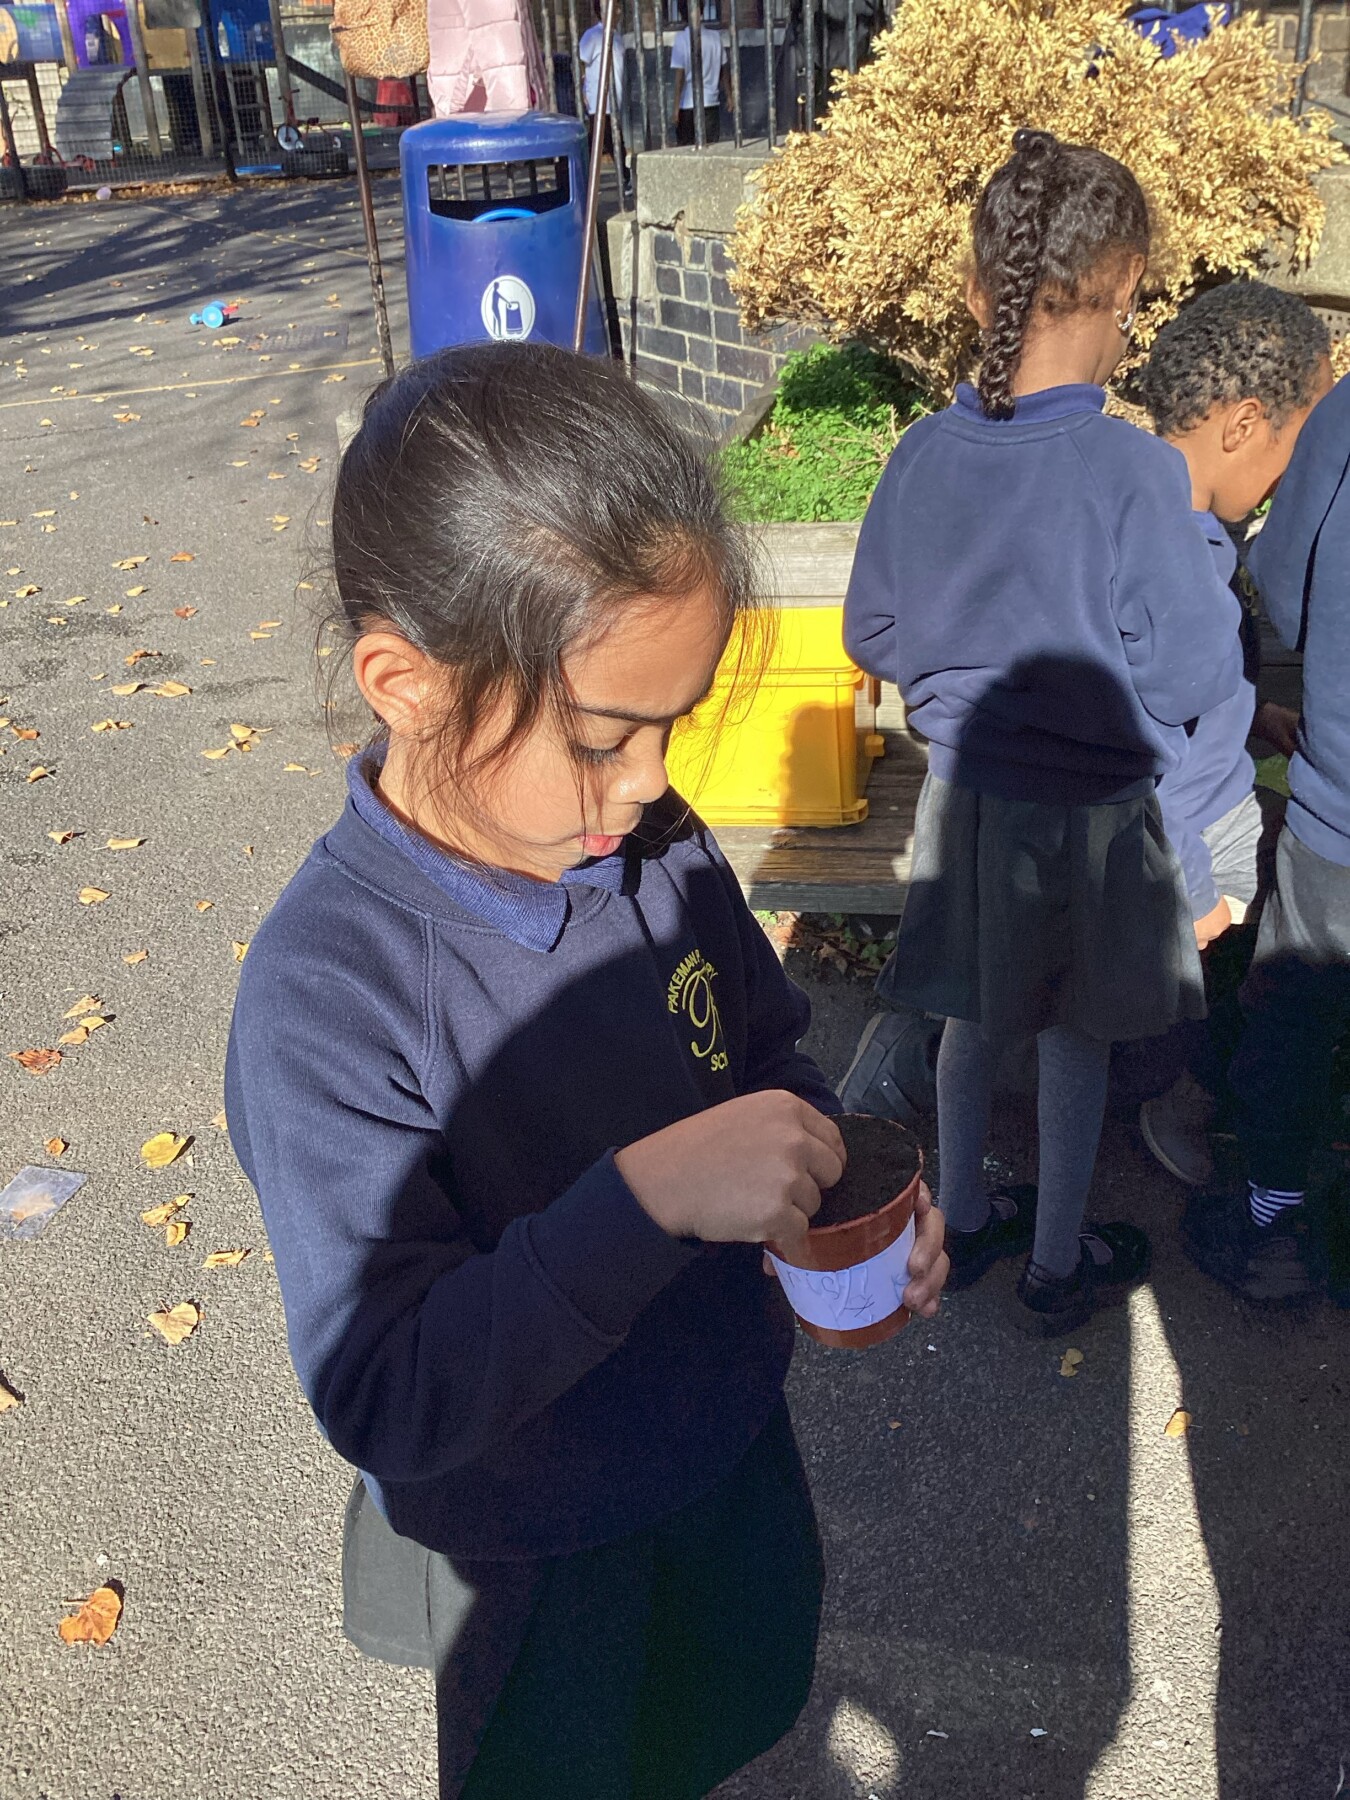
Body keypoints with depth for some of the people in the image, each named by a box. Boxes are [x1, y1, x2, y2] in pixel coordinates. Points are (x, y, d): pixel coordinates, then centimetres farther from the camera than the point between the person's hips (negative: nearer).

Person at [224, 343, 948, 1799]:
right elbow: (385, 1396, -33)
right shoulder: (325, 993, -33)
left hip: (730, 1431, 6)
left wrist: (844, 1191, -17)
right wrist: (646, 1197, -43)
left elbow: (766, 1056, 2)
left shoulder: (655, 848, -14)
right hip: (537, 1549, -5)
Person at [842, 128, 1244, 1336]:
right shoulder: (1138, 475, -22)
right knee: (1074, 1045, 15)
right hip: (1089, 815, -4)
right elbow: (1195, 675, -17)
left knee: (973, 1020, 22)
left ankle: (964, 1221, 41)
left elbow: (872, 636, 2)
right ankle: (1056, 1269, 33)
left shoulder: (925, 453, -8)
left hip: (962, 794, 4)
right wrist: (1212, 595, 3)